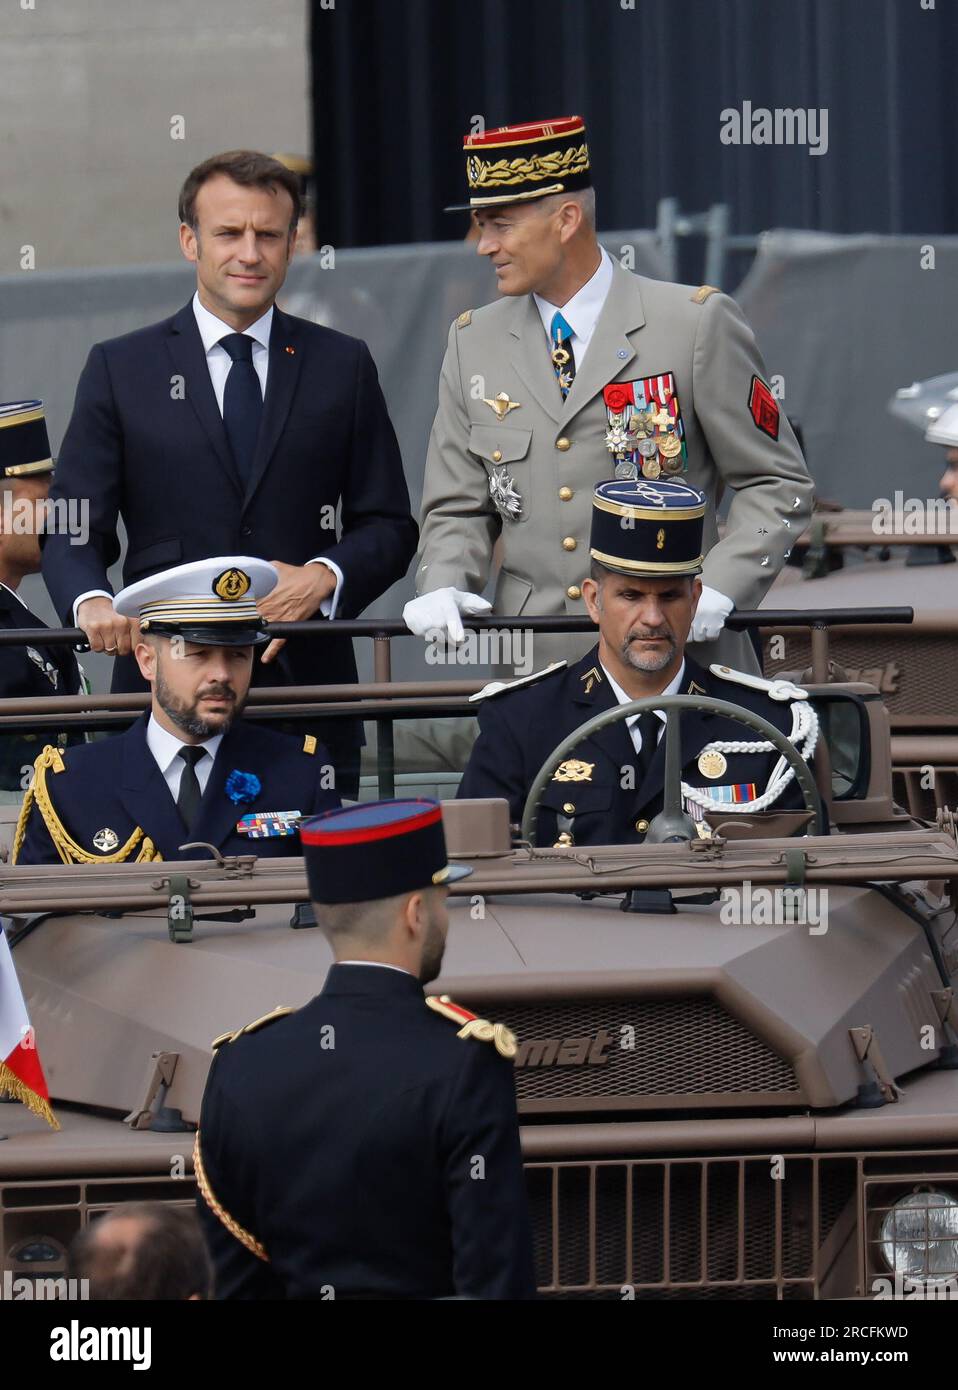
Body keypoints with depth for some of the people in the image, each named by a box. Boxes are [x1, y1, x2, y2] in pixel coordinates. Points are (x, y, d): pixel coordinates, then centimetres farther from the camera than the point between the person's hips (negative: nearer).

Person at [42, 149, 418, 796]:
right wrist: (91, 602, -17)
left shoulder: (343, 366, 12)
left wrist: (326, 576, -10)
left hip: (308, 692, 1)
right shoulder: (119, 370, 8)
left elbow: (389, 524, 10)